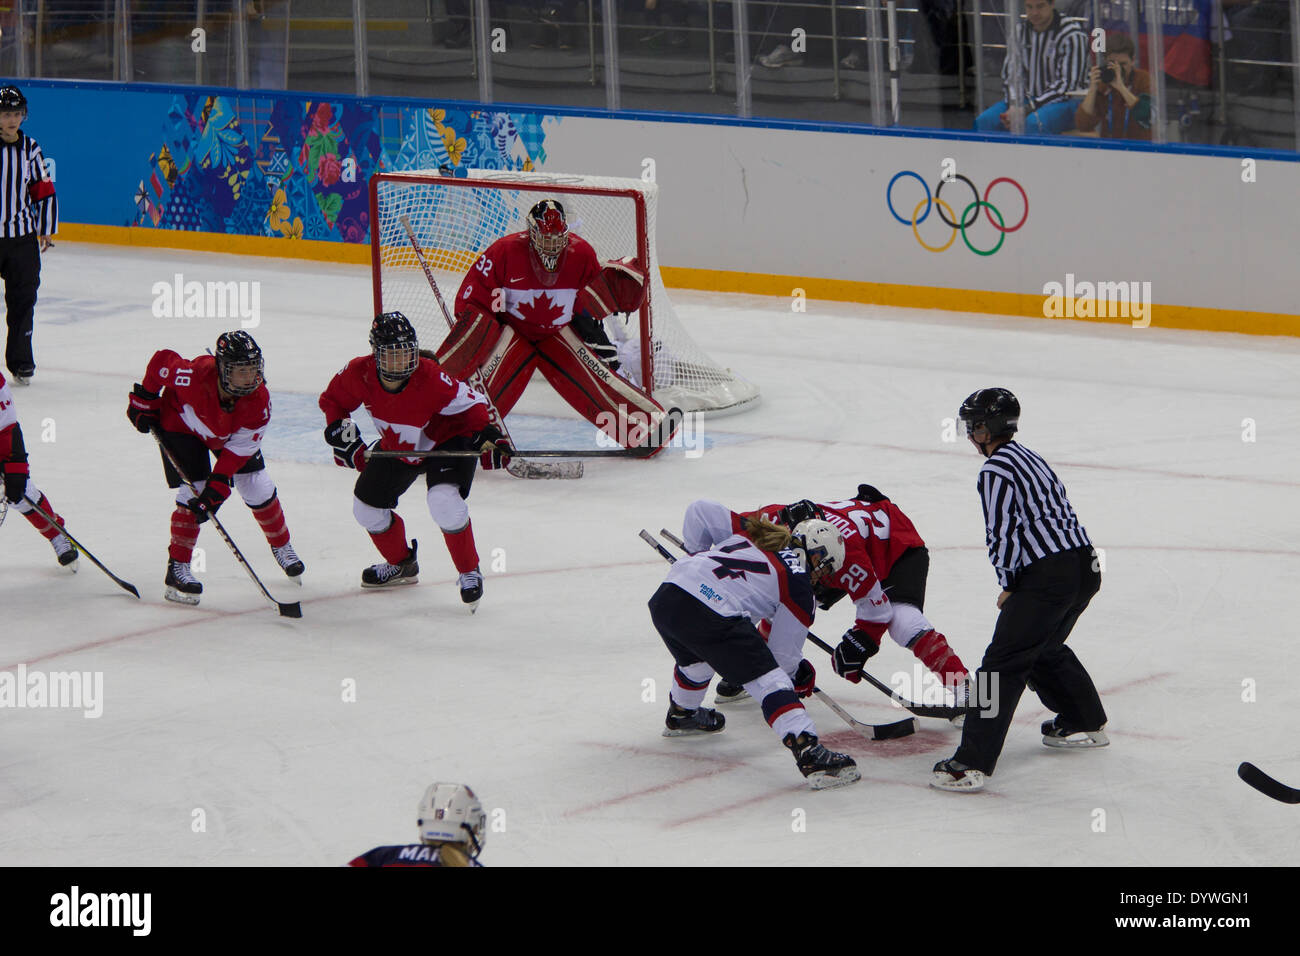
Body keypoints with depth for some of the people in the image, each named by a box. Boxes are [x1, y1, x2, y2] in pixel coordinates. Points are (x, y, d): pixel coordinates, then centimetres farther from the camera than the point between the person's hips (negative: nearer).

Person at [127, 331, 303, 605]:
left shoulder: (259, 400, -32)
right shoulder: (193, 375, -42)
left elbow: (239, 448, -27)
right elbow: (161, 361, -21)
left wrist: (216, 490, -33)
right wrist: (145, 402, -9)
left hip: (228, 435, 3)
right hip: (180, 425, -3)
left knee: (257, 487, 1)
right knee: (193, 490, -17)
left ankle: (281, 546, 27)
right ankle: (177, 570, -9)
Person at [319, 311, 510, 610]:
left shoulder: (430, 378, -35)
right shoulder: (359, 373, -22)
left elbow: (468, 403, -24)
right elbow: (332, 400, -1)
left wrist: (487, 434, -38)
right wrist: (340, 432, -14)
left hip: (446, 441, -6)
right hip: (397, 447, 6)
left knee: (444, 502, -28)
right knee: (367, 506, 10)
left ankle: (470, 572, -6)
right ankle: (401, 564, 38)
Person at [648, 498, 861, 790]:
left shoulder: (751, 533, 23)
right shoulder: (798, 584, 7)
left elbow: (699, 511, 23)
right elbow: (783, 651, 8)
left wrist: (699, 554, 36)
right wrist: (802, 675, 29)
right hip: (714, 618, -8)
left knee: (696, 658, 38)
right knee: (767, 680, -6)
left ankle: (680, 716, 64)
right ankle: (809, 753, -20)